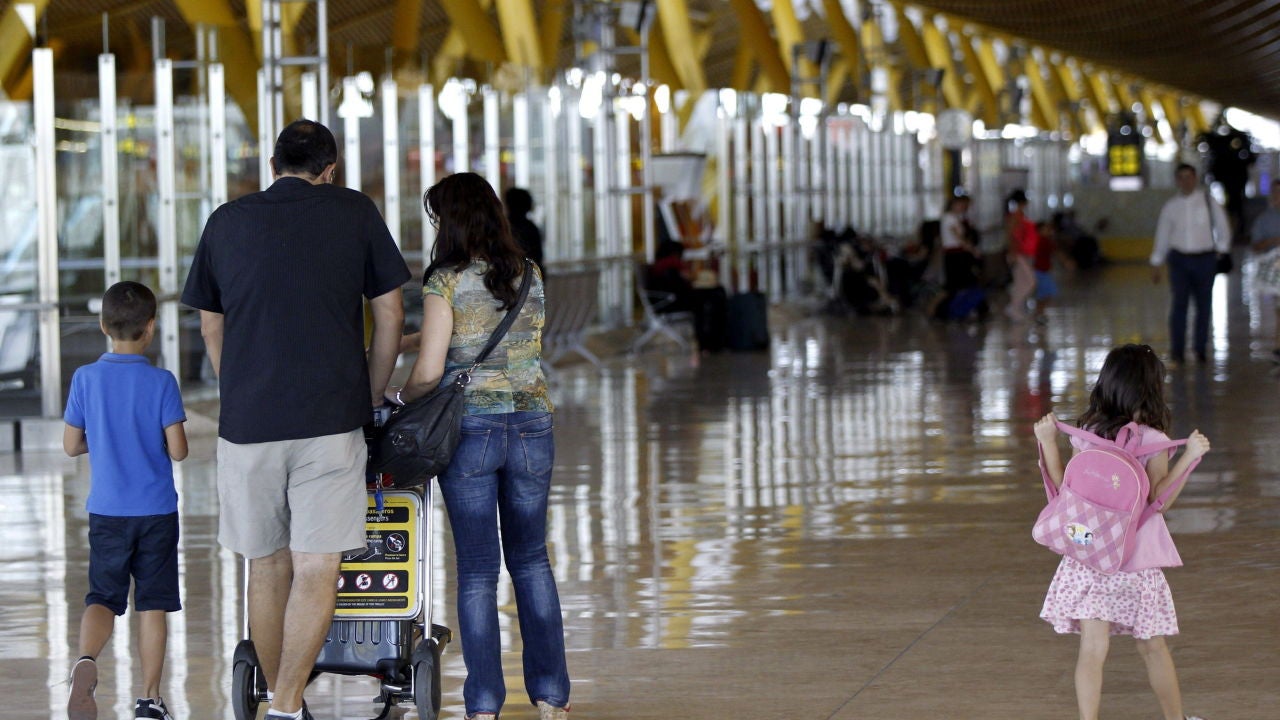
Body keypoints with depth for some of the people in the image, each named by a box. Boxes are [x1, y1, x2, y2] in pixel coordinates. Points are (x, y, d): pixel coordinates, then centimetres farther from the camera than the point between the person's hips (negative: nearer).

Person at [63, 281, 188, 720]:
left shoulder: (86, 379, -4)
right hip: (157, 510, -1)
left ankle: (86, 660, -24)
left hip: (106, 511, 1)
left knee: (102, 597, 6)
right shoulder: (161, 382, -9)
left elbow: (71, 445, 1)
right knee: (153, 603, 7)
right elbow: (177, 450, -11)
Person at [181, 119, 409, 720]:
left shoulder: (227, 223, 10)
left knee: (268, 567, 12)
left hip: (246, 423, 2)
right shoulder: (355, 214, 5)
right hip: (331, 422, -2)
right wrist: (371, 397, 20)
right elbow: (389, 318, 8)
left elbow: (211, 329, 17)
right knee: (316, 568, -3)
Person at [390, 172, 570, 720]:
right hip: (532, 425, 4)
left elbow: (429, 371, -12)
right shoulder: (529, 276, 6)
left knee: (477, 570, 2)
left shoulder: (447, 282, -10)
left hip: (471, 428, -4)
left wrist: (400, 398, 10)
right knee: (531, 561, 14)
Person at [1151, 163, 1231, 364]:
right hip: (1179, 258, 0)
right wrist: (1156, 264, 9)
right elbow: (1162, 235, 10)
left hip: (1204, 259, 0)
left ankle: (1200, 348, 15)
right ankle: (1177, 350, -7)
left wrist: (1222, 250, -1)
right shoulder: (1171, 207, 5)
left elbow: (1222, 228, 9)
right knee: (1179, 302, -9)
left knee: (1204, 304, 4)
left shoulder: (1208, 202, 2)